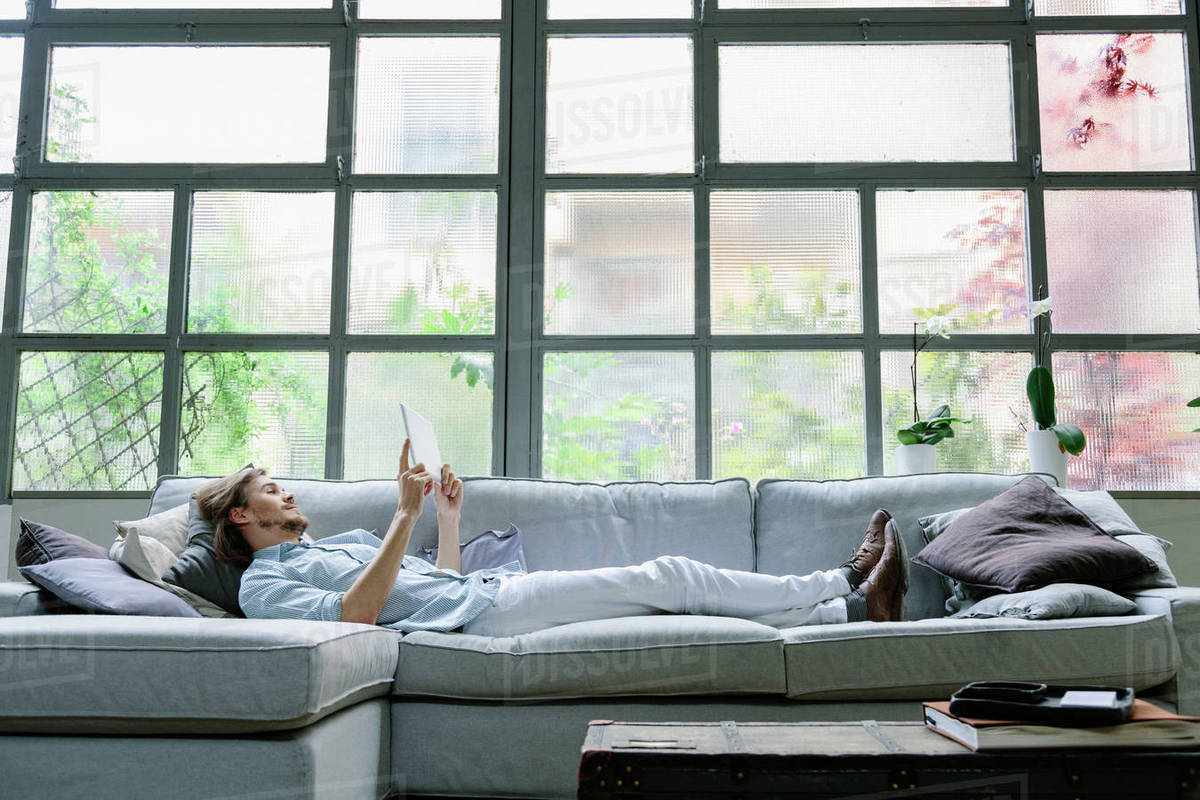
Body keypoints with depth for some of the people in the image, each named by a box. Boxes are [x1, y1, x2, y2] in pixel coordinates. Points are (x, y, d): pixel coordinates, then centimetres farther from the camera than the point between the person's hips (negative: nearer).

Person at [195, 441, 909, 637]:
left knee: (666, 582, -2)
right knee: (667, 576, -12)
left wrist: (449, 517, 17)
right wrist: (405, 515, -20)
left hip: (491, 591, 9)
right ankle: (843, 587, -4)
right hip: (485, 613, -8)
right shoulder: (263, 583, 3)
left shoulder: (346, 540, 30)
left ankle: (850, 604, -1)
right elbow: (356, 611, -17)